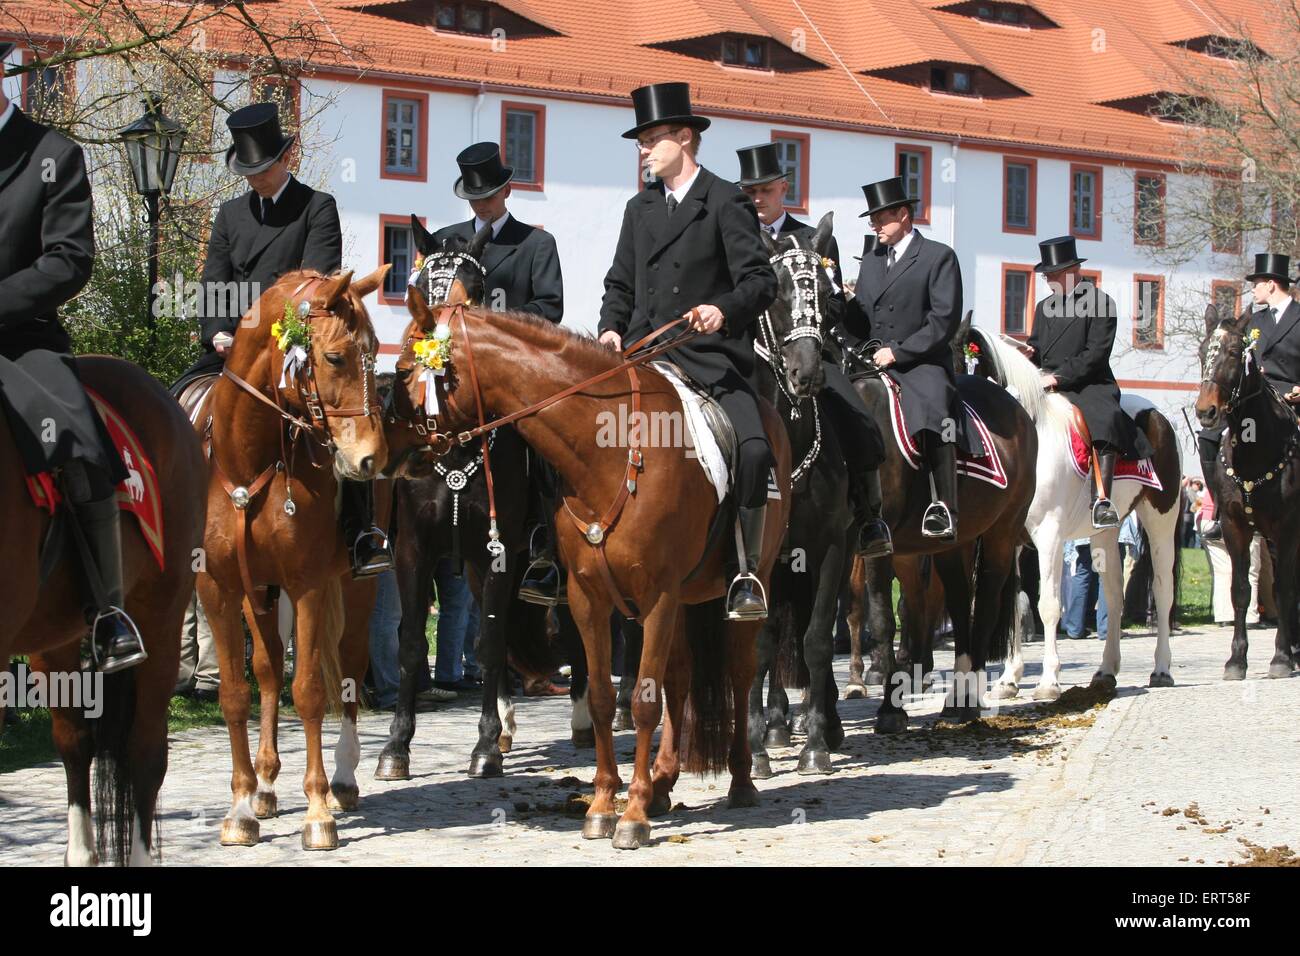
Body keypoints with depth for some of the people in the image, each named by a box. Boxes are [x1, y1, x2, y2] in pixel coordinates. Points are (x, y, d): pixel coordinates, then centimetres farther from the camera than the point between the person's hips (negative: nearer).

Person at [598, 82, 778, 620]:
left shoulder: (725, 202, 0)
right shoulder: (640, 209, 20)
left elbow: (761, 280, -8)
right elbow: (621, 283, 23)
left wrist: (724, 308, -28)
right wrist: (611, 328, 2)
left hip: (711, 359, -6)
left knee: (752, 449, -26)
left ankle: (745, 576, -18)